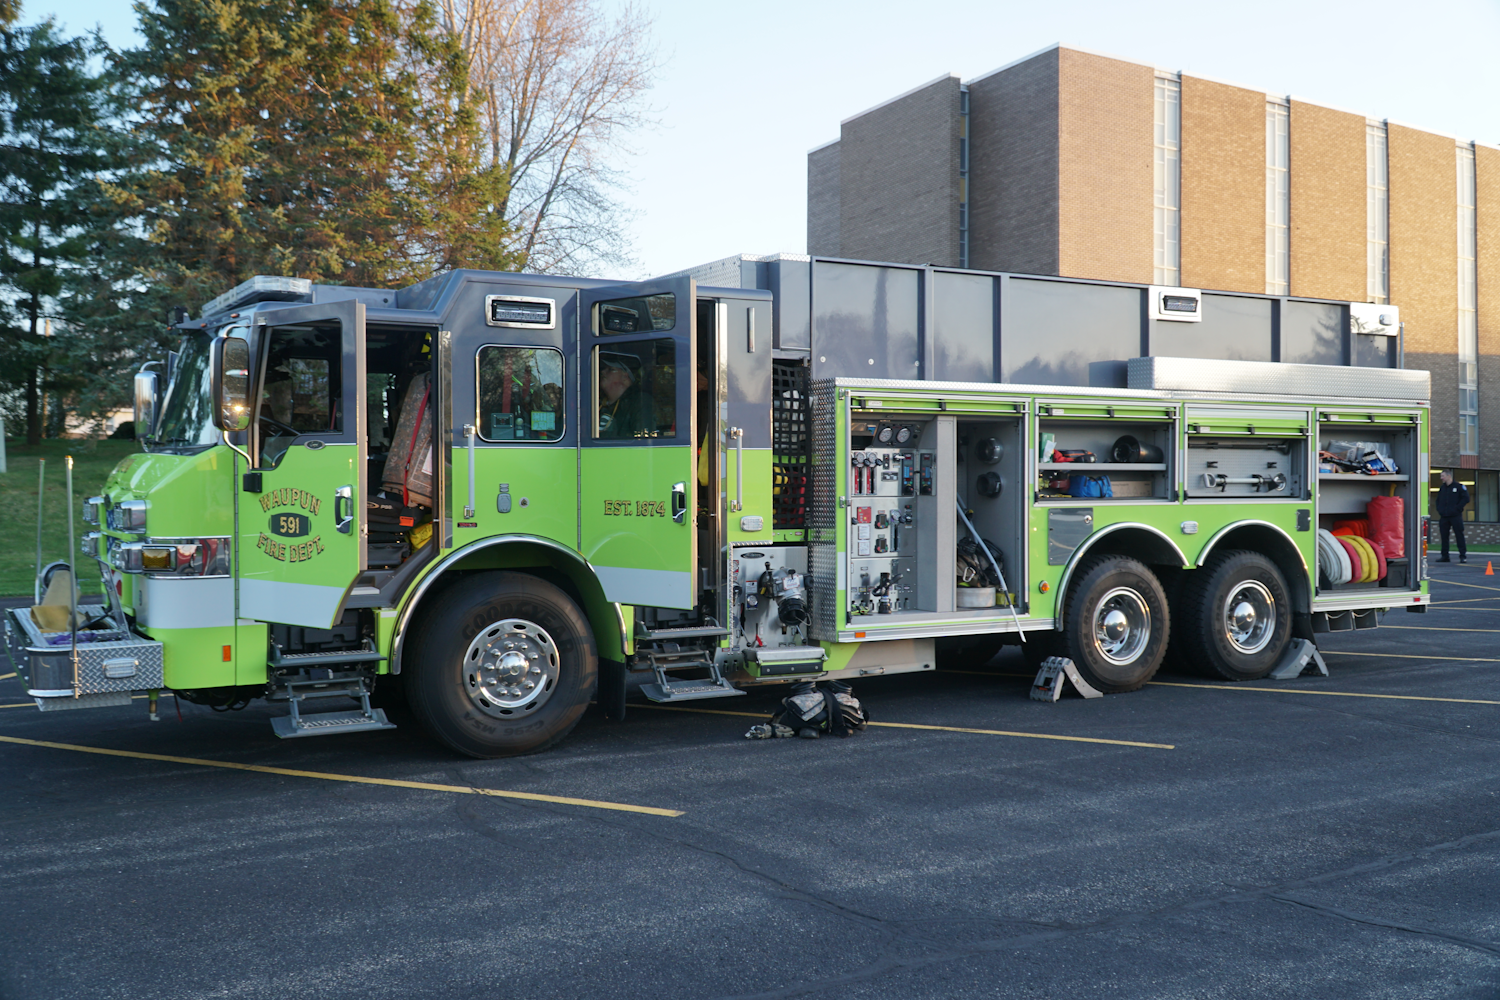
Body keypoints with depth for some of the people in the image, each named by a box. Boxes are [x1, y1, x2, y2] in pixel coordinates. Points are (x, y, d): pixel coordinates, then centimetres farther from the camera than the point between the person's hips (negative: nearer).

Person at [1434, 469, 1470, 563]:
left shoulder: (1459, 486, -2)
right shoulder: (1442, 488, 15)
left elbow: (1466, 498, -5)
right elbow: (1437, 500, 25)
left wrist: (1457, 508, -10)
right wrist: (1439, 509, 9)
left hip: (1455, 516, -5)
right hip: (1444, 517, 5)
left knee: (1459, 535, -6)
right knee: (1444, 536, 5)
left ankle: (1463, 556, -4)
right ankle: (1445, 556, 10)